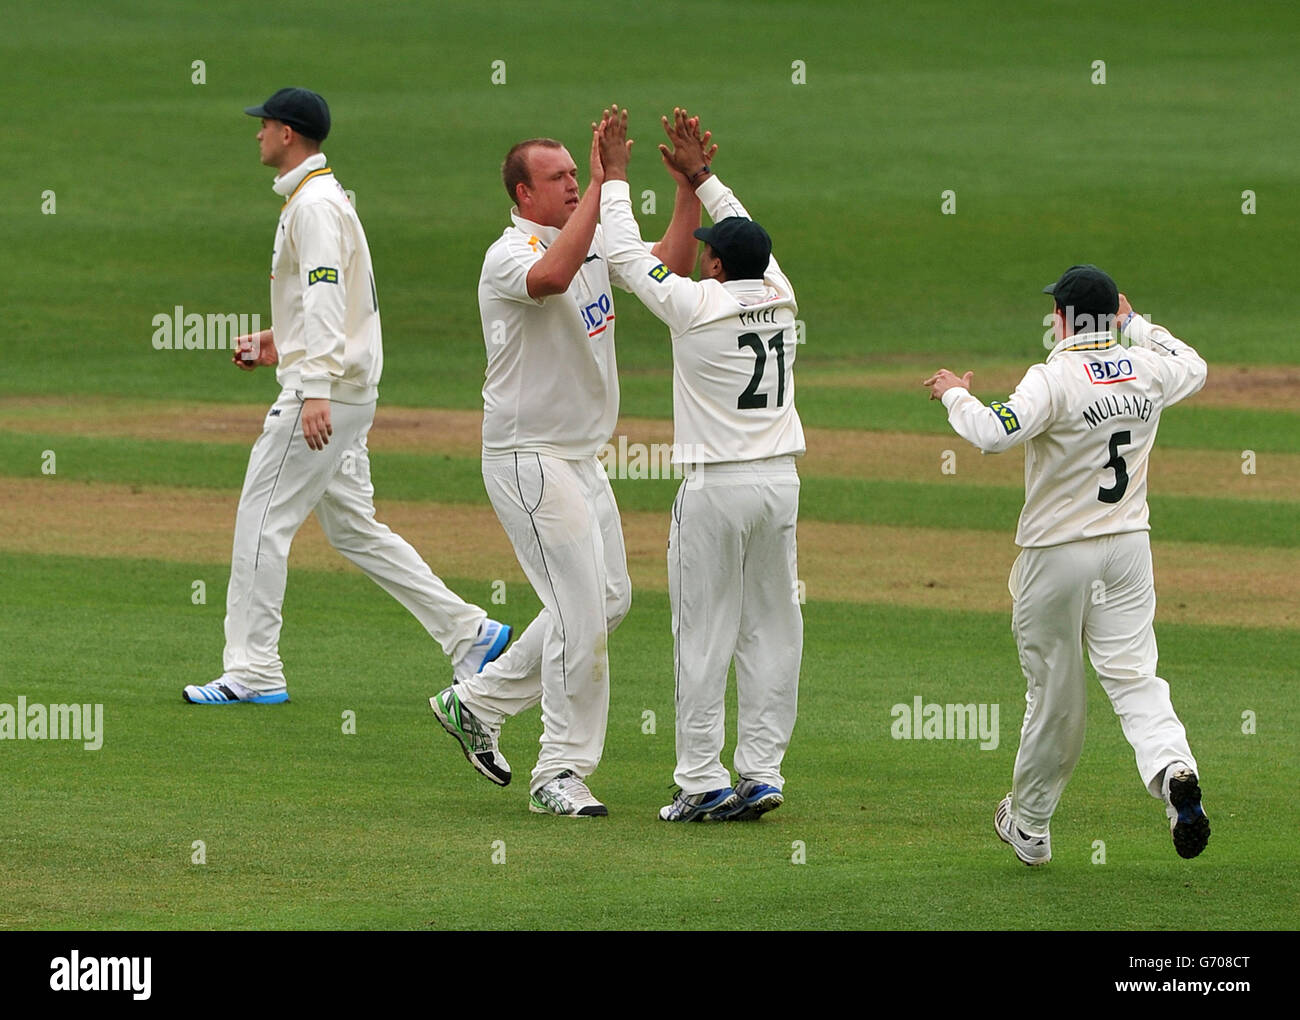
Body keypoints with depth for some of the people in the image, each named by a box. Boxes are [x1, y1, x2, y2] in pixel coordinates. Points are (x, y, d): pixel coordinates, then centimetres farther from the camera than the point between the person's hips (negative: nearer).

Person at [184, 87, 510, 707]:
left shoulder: (315, 206, -14)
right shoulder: (315, 200, 19)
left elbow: (326, 299, -25)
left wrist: (315, 390, -33)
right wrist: (276, 343, 21)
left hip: (327, 394, -11)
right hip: (346, 394, 11)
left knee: (262, 520, -8)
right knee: (351, 528, 13)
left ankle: (252, 672, -7)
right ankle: (468, 632, 10)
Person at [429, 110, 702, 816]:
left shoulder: (592, 245, 9)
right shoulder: (509, 256, -18)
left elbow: (670, 264, 7)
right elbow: (550, 277, -41)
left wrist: (689, 185, -5)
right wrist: (603, 187, -40)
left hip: (581, 459, 9)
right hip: (528, 459, -9)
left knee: (609, 598, 16)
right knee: (582, 611, -11)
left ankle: (479, 701, 26)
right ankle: (561, 773, -3)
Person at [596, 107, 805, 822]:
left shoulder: (696, 306, -12)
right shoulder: (779, 297, 2)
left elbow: (626, 253, -3)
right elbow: (748, 239, 21)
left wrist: (614, 178, 7)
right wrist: (702, 178, 25)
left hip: (716, 487, -6)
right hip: (780, 481, 6)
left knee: (704, 633, -1)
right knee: (771, 627, 8)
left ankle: (702, 781, -2)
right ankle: (761, 773, 8)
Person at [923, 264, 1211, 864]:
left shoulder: (1056, 379, -18)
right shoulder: (1148, 370, 2)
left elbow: (993, 434, -32)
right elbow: (1194, 367, 26)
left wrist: (956, 395, -13)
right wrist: (1135, 325, 32)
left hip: (1058, 554, -4)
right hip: (1129, 546, 4)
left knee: (1054, 694, 6)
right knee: (1133, 675, 0)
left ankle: (1029, 826, 21)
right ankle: (1172, 768, -29)